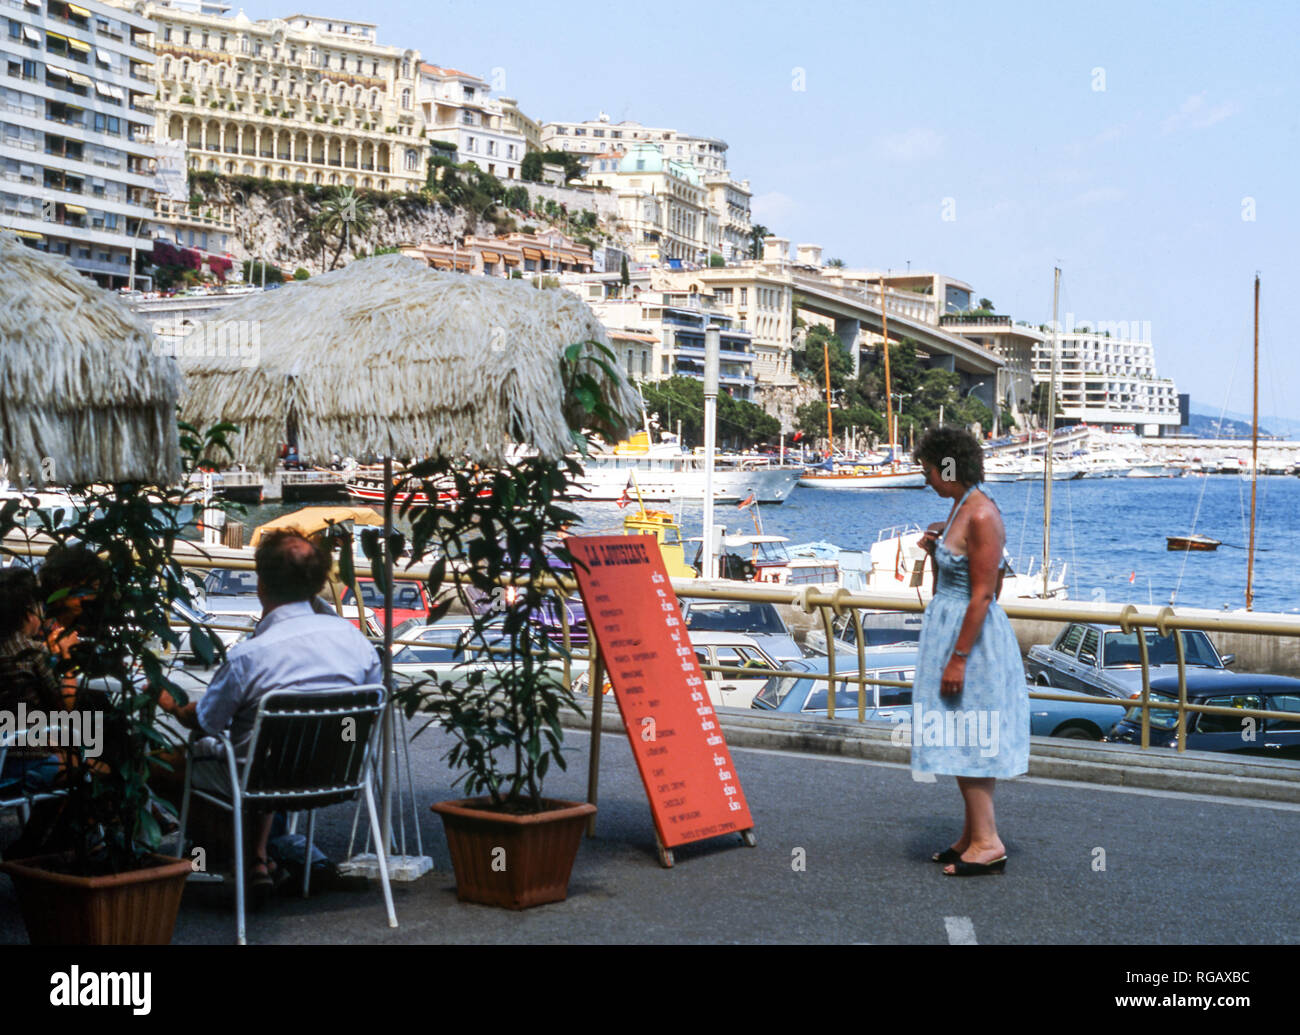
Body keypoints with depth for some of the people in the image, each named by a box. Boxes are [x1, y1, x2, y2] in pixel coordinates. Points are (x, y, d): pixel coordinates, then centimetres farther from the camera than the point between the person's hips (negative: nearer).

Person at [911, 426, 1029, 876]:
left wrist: (958, 658, -22)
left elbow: (983, 595, -22)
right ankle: (973, 835, 20)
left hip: (971, 634, -10)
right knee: (963, 737, 13)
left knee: (965, 738, -5)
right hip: (947, 623, 10)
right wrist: (935, 548, 2)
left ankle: (988, 843, 0)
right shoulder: (960, 506, 10)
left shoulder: (982, 515, -20)